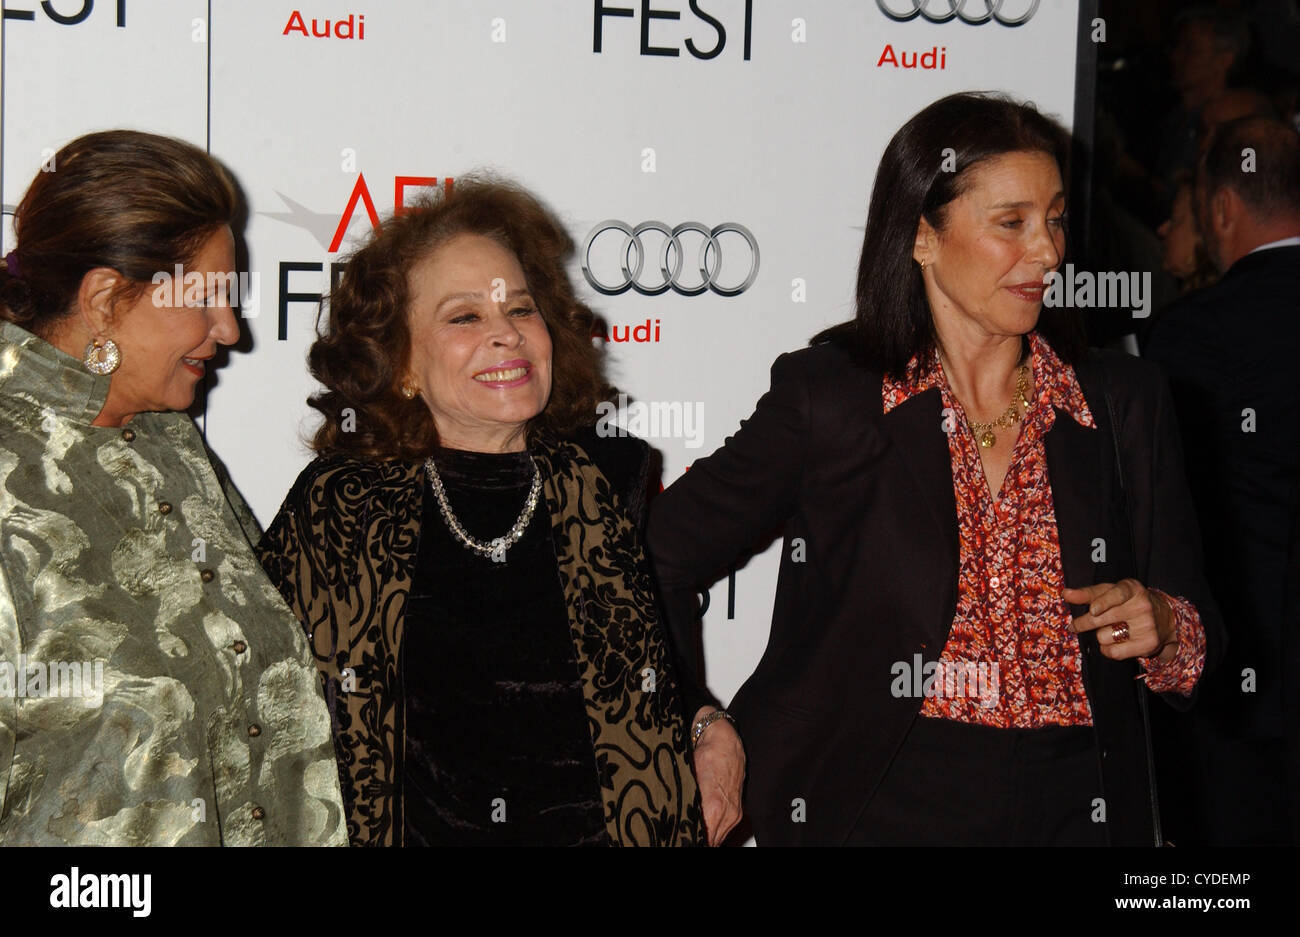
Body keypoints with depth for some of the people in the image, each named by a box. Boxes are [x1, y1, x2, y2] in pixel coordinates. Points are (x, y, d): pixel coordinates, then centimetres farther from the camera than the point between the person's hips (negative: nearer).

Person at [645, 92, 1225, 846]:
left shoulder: (1124, 402, 4)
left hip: (1071, 810, 3)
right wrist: (700, 730, -3)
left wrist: (1164, 630, -12)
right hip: (876, 807, -2)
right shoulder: (827, 396, -4)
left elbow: (1197, 633, 9)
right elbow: (654, 559, 3)